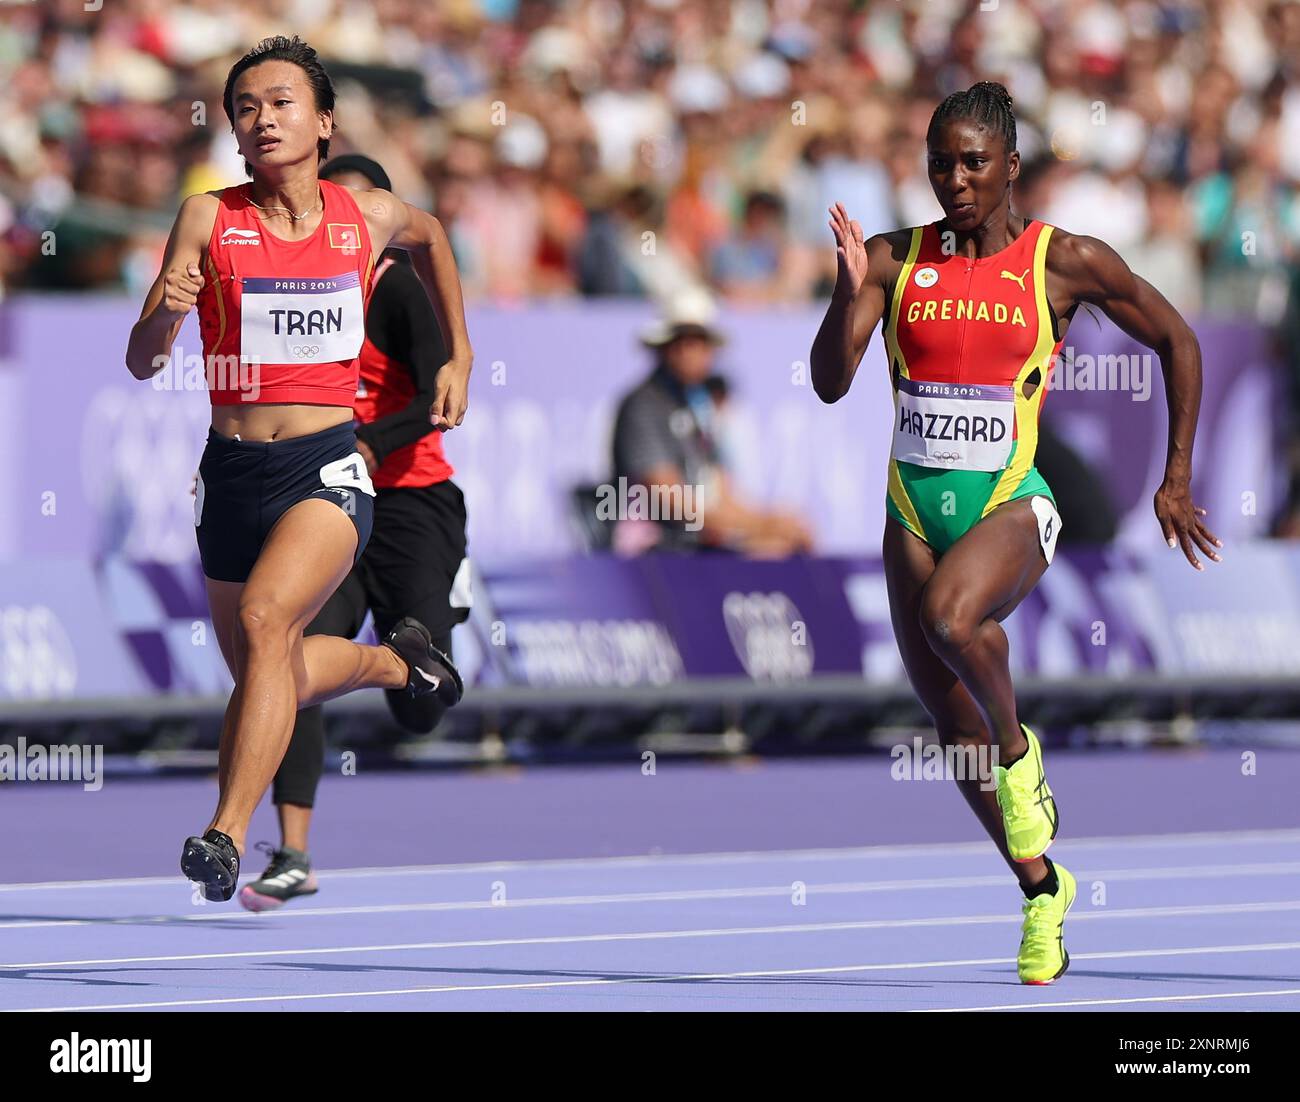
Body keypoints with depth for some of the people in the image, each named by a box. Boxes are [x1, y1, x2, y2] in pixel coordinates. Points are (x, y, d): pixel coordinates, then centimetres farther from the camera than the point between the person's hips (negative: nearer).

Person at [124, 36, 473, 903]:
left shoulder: (368, 217, 2)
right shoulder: (208, 219, -3)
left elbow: (430, 235, 28)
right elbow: (142, 364, -6)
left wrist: (459, 356, 25)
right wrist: (163, 315, -28)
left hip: (328, 468, -2)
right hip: (234, 470, 3)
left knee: (265, 617, -29)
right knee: (277, 678, 14)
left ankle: (229, 834, -33)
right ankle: (396, 662, 47)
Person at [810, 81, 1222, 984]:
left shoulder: (1067, 262, -6)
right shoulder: (896, 260, 0)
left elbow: (1178, 343, 6)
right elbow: (831, 384, -5)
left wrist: (1177, 480, 6)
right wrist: (850, 291, -21)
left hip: (1012, 504, -4)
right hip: (915, 504, 4)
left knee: (950, 616, -37)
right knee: (954, 728, 9)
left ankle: (1021, 753, -9)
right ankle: (1043, 889, 29)